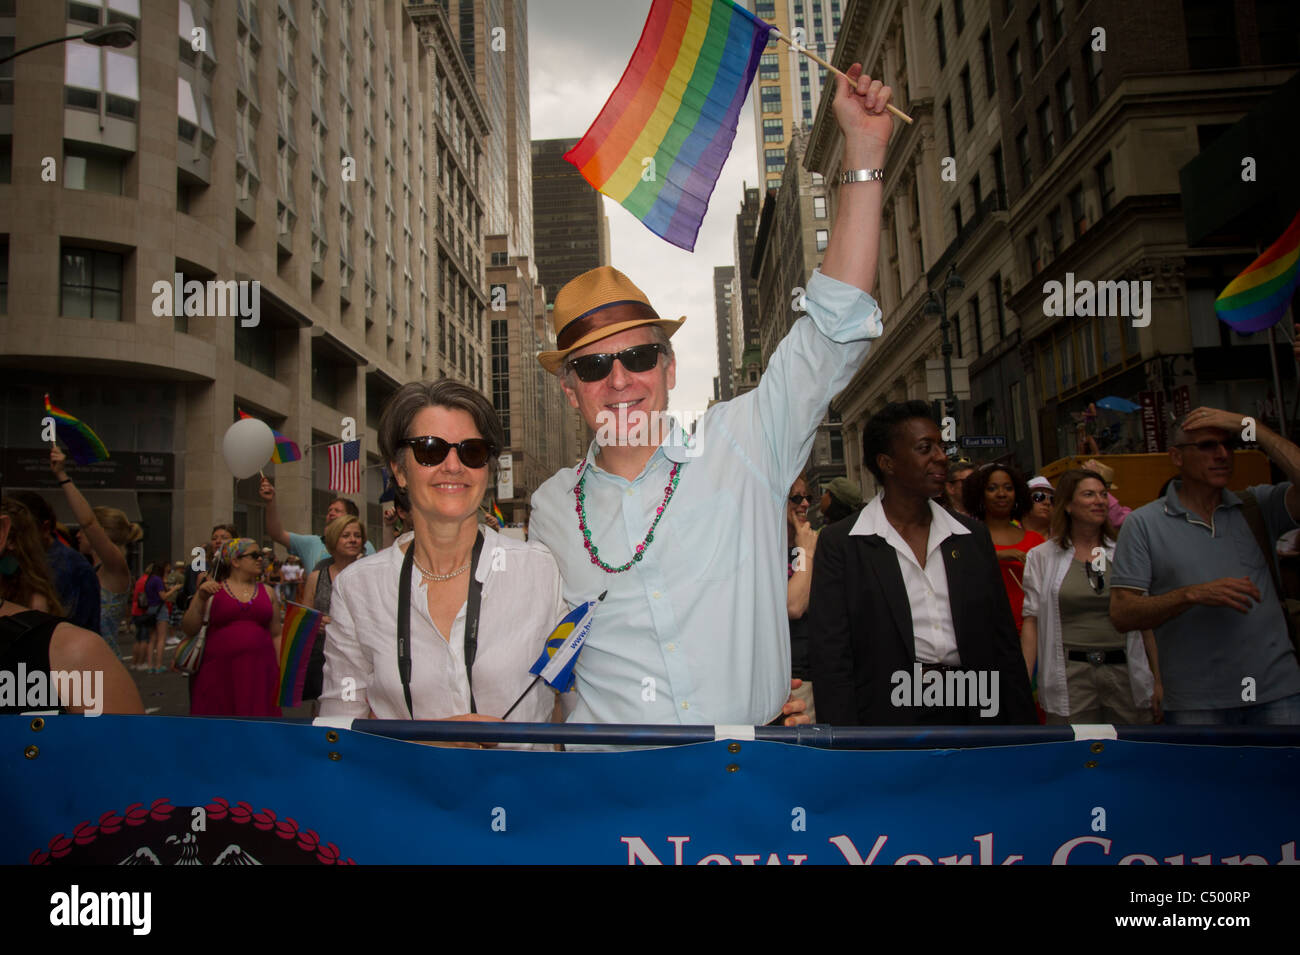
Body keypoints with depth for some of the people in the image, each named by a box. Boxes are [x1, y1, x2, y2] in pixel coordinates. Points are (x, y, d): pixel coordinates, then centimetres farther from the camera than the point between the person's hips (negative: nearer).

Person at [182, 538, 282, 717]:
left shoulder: (267, 592, 14)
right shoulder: (212, 590, 6)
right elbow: (188, 629, 0)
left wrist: (281, 671, 6)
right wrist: (201, 599, -13)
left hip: (259, 672, 2)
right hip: (218, 672, -2)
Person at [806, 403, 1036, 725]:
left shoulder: (974, 536, 8)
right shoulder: (839, 543, -6)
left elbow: (1003, 644, 10)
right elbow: (830, 657, -9)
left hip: (971, 709, 4)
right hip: (887, 716, -4)